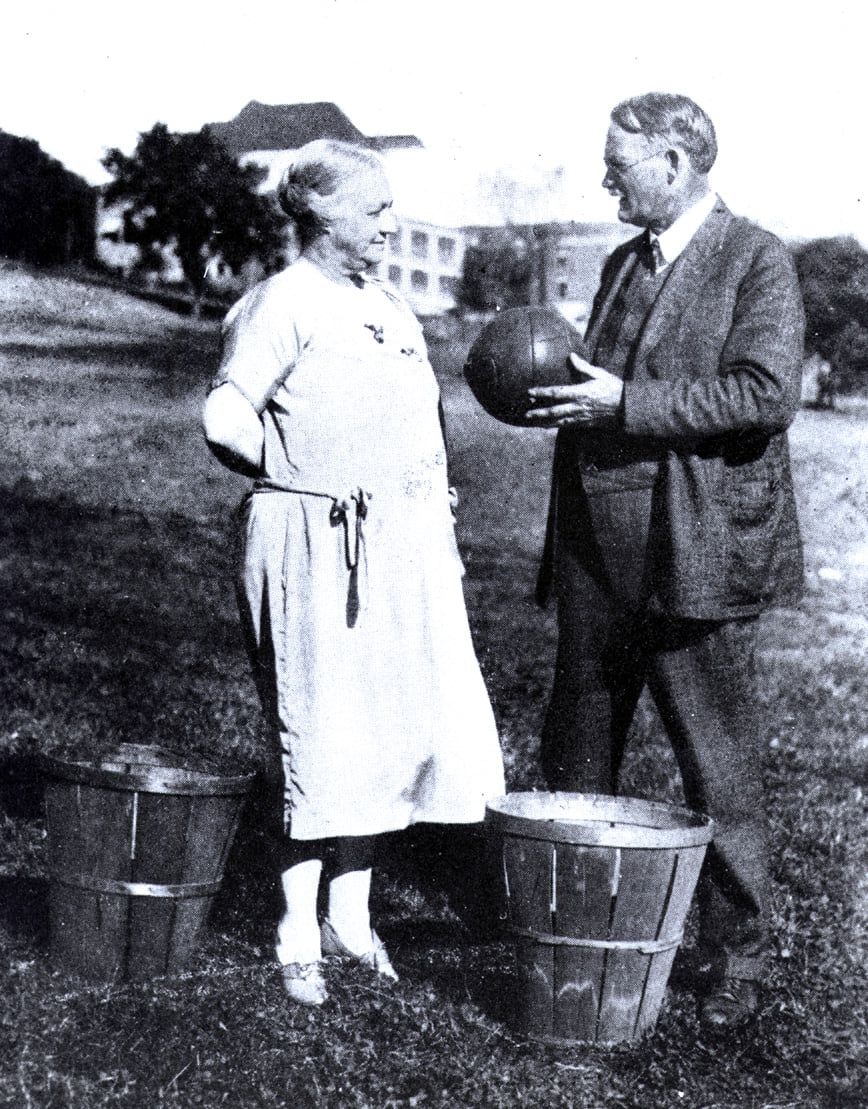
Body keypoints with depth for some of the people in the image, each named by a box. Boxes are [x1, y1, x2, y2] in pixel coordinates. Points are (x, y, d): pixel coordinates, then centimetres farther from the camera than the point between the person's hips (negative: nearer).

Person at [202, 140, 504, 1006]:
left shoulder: (391, 311, 16)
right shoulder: (283, 303, -8)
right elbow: (225, 420, -13)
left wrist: (438, 527, 13)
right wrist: (306, 474, -2)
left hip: (402, 548, 7)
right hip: (316, 548, -7)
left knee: (386, 728, 9)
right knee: (319, 735, -3)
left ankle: (352, 918, 22)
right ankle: (299, 935, 10)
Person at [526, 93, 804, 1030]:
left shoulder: (756, 261, -6)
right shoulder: (623, 264, 17)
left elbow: (766, 392, -18)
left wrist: (626, 403, -18)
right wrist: (558, 395, 2)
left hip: (694, 558, -7)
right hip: (598, 561, 7)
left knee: (719, 773, 2)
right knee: (574, 758, 13)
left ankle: (733, 959, 16)